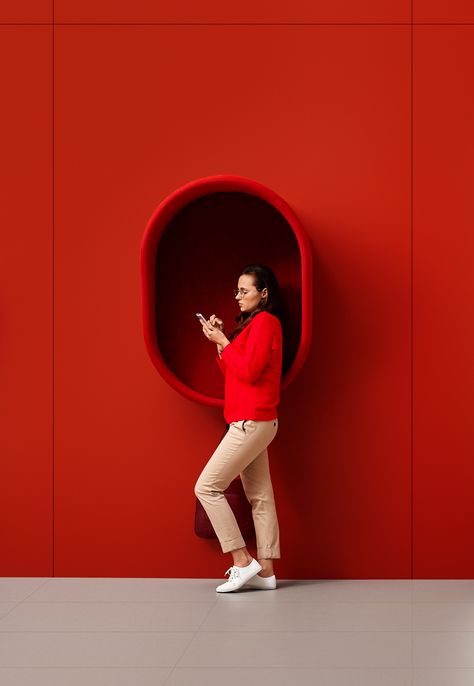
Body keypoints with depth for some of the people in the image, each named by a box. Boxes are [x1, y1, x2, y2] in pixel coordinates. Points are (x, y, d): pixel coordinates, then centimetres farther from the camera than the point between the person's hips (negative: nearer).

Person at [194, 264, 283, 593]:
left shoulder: (265, 321, -11)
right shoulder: (253, 323, 19)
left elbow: (248, 371, -19)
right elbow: (233, 373, 17)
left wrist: (222, 341, -9)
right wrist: (220, 339, 6)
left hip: (252, 422, -10)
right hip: (252, 422, 10)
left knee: (207, 487, -9)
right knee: (259, 496, 8)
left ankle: (242, 561, -8)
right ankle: (265, 570, 10)